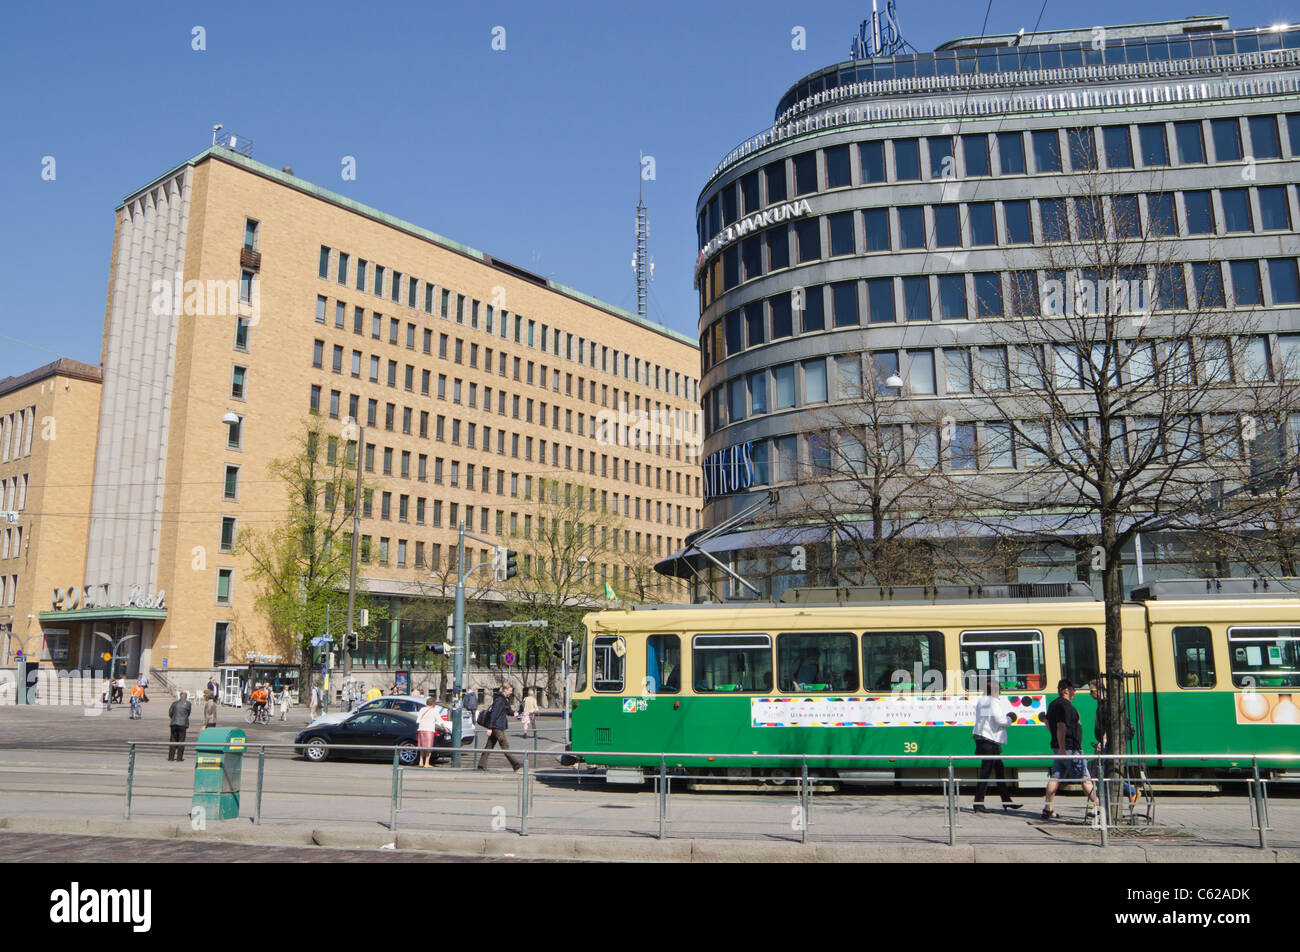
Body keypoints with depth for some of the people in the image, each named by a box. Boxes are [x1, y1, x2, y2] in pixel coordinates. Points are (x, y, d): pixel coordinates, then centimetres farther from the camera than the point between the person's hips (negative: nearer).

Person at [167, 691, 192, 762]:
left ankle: (171, 757, 11)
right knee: (181, 741, 2)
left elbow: (170, 713, 8)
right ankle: (179, 758, 1)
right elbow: (188, 713, 8)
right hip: (182, 724, -3)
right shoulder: (187, 703, -1)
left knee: (173, 740, 11)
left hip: (174, 724, 3)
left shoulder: (174, 703, 6)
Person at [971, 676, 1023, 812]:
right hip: (990, 741, -9)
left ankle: (1006, 801, 25)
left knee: (1000, 770, 17)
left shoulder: (980, 701, 13)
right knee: (985, 773, -6)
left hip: (981, 738, 9)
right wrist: (1010, 719, 4)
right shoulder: (995, 702, -11)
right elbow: (999, 720, -17)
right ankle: (978, 804, -4)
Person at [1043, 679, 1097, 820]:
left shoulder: (1053, 704, 16)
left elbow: (1048, 724, 25)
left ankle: (1047, 809, 4)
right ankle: (1093, 808, 9)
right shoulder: (1064, 705, -15)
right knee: (1085, 778, 1)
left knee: (1055, 777, 6)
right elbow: (1061, 726, -23)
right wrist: (1062, 747, -25)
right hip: (1070, 748, -9)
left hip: (1060, 748, 9)